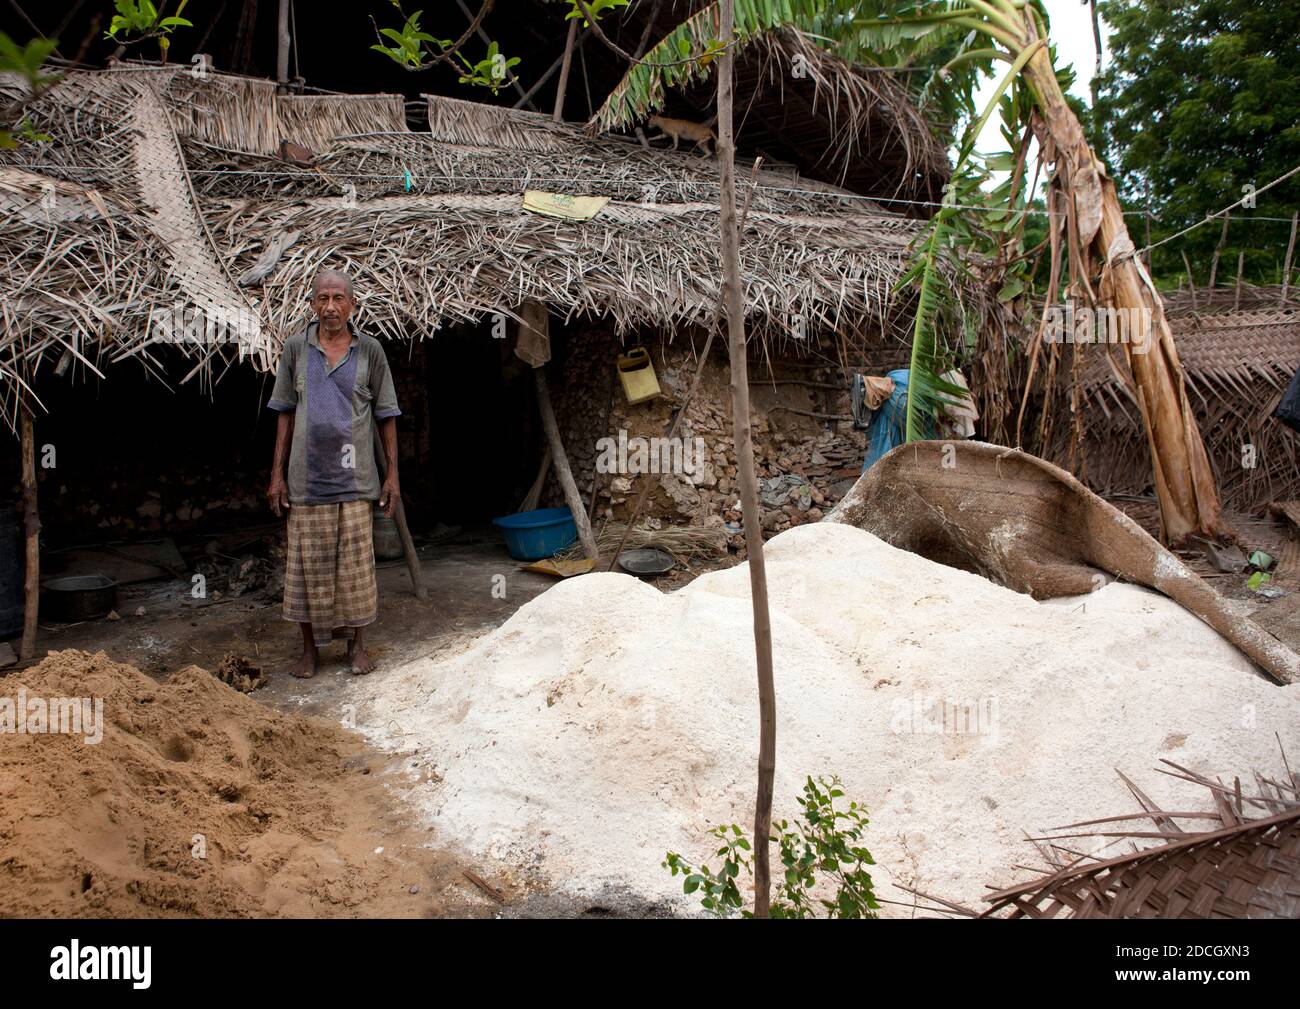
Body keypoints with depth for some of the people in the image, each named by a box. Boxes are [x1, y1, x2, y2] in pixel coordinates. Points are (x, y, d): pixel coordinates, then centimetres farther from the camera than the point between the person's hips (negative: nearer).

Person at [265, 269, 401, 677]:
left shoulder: (370, 350, 1)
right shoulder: (296, 348, 3)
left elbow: (386, 415, 5)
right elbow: (285, 413, 7)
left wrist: (392, 474, 1)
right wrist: (277, 473, 4)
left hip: (354, 479, -1)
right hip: (306, 479, 1)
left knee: (355, 563, 4)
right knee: (308, 563, 7)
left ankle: (356, 644, 20)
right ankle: (310, 647, 21)